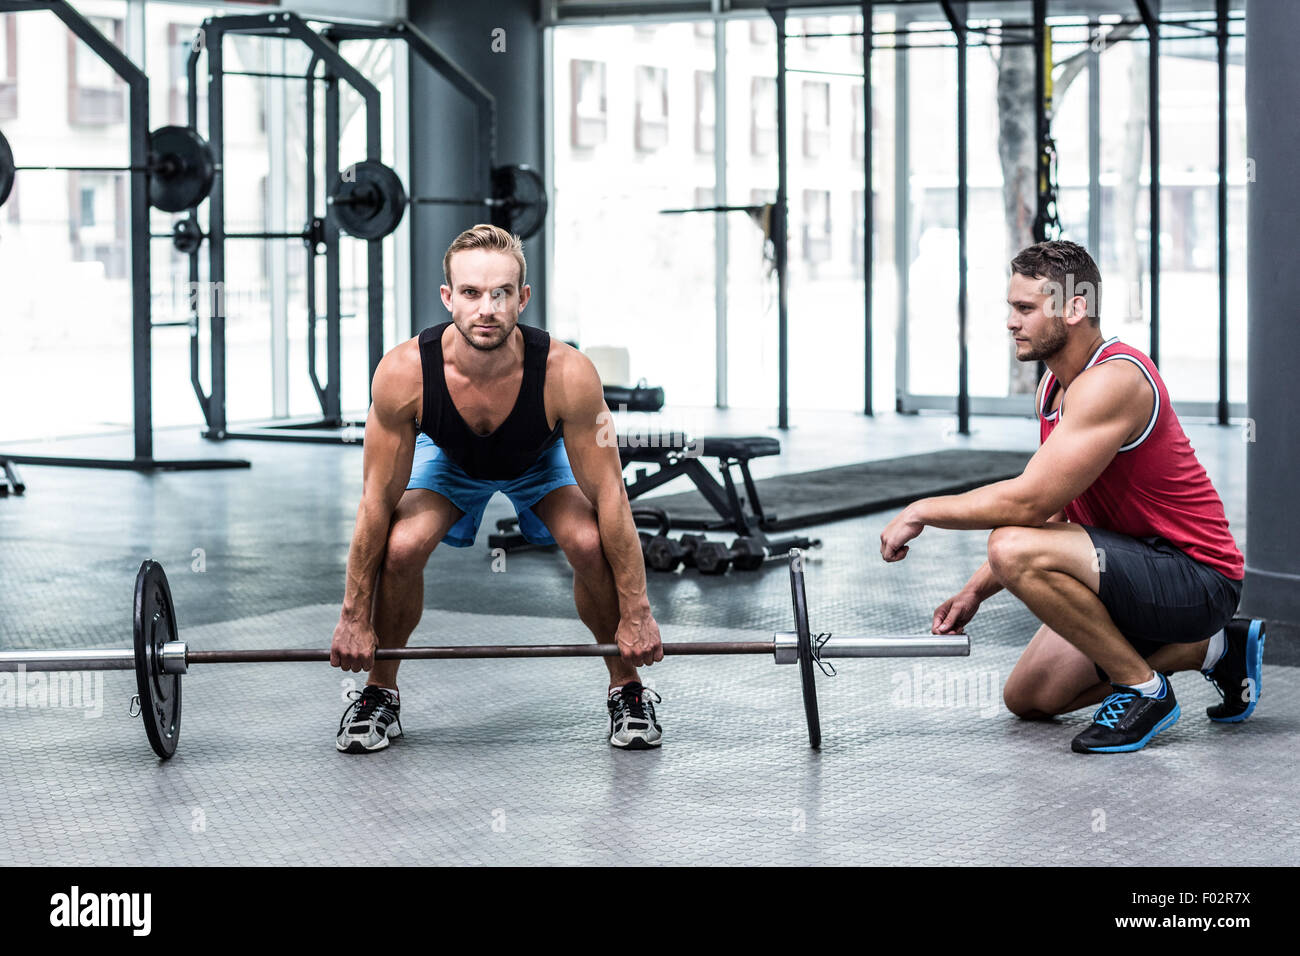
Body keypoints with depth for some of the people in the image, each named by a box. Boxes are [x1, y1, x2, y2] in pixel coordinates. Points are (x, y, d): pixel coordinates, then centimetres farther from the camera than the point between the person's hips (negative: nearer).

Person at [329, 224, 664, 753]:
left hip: (542, 459, 0)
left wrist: (635, 614, -25)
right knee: (401, 546, -25)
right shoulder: (404, 372, -38)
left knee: (591, 543, -26)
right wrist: (354, 617, -21)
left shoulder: (567, 374, -40)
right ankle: (379, 693, 0)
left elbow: (608, 494, -30)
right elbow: (379, 499, -26)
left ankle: (626, 690, -2)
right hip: (449, 458, 0)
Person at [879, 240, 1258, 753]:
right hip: (1139, 569, 10)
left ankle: (1144, 689, -11)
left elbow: (1029, 502, -29)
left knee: (1015, 551, -28)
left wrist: (923, 511, -17)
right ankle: (1209, 649, 18)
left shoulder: (1111, 382, -23)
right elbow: (1051, 512, 16)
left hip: (1196, 577, -10)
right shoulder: (1057, 383, 8)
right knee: (1028, 698, 14)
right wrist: (976, 590, 9)